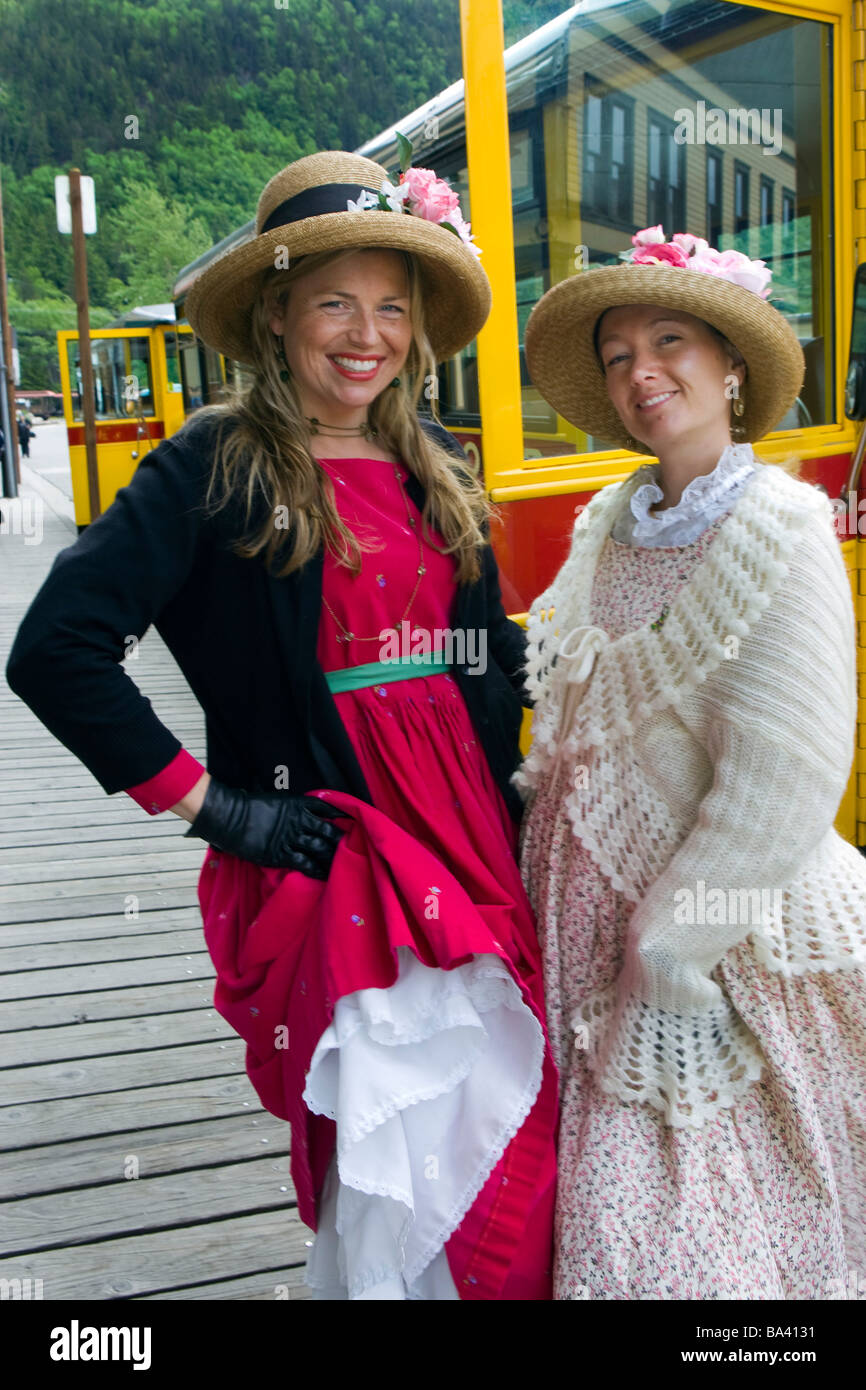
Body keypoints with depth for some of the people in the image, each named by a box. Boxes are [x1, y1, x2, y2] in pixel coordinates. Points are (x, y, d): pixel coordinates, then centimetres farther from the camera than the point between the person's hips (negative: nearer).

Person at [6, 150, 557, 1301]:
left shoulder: (438, 477, 10)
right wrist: (211, 807, -14)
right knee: (394, 1155, 4)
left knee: (511, 1142, 13)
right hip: (325, 852, -5)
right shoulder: (215, 468, -8)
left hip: (471, 848, 6)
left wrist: (502, 787, 10)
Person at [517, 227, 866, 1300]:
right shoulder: (610, 520, 6)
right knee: (612, 1207, 15)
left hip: (724, 935, -5)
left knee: (704, 1227, 5)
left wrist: (669, 950, -16)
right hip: (592, 904, 6)